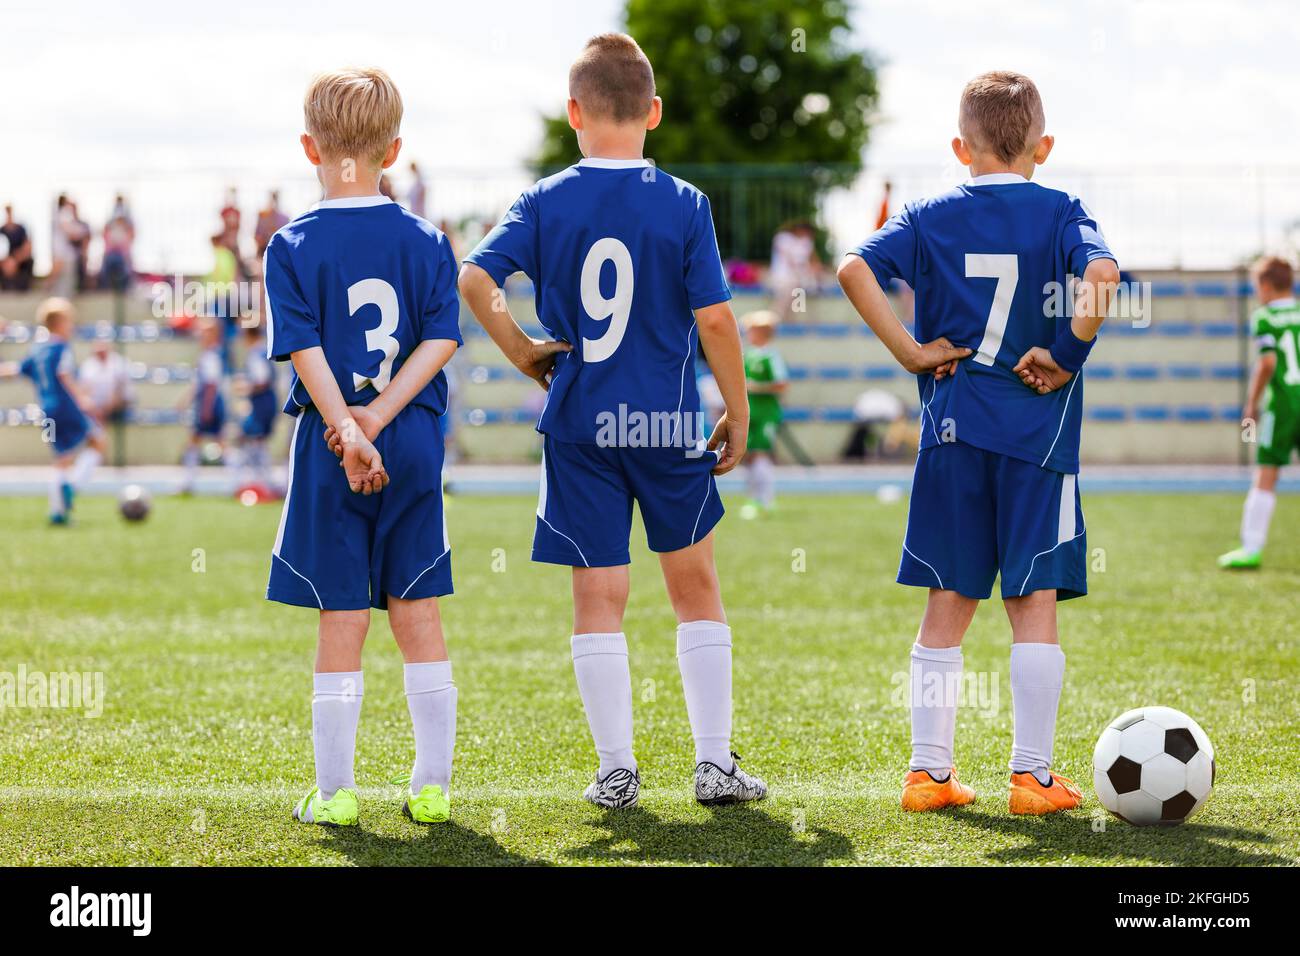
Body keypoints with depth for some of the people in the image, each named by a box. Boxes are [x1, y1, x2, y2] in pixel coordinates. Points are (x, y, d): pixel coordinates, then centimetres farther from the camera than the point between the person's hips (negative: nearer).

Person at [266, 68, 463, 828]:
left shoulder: (294, 247, -3)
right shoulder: (427, 242, 4)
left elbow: (306, 350, -13)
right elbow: (442, 338, -5)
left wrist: (349, 431, -17)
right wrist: (381, 415, -10)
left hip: (330, 455, -2)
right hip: (416, 449, 2)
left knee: (342, 623, 2)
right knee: (421, 620, 9)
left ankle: (336, 792, 6)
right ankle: (433, 785, 11)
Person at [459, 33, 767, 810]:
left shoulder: (546, 202, -1)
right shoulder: (683, 204, -5)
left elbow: (476, 278, -14)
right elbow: (714, 317, -8)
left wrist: (522, 350, 0)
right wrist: (738, 414, 2)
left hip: (580, 425, 1)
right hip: (669, 424, -1)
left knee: (599, 597, 7)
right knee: (697, 589, 12)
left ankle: (617, 770, 8)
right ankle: (715, 761, 10)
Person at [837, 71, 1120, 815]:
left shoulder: (932, 219, 5)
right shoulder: (1060, 213, 0)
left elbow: (855, 269, -9)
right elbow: (1102, 275, -20)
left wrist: (909, 351, -4)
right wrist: (1068, 358, -11)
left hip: (953, 430, 2)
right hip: (1037, 430, -2)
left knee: (947, 606, 8)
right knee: (1036, 603, 2)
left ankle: (929, 769, 9)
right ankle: (1033, 774, 2)